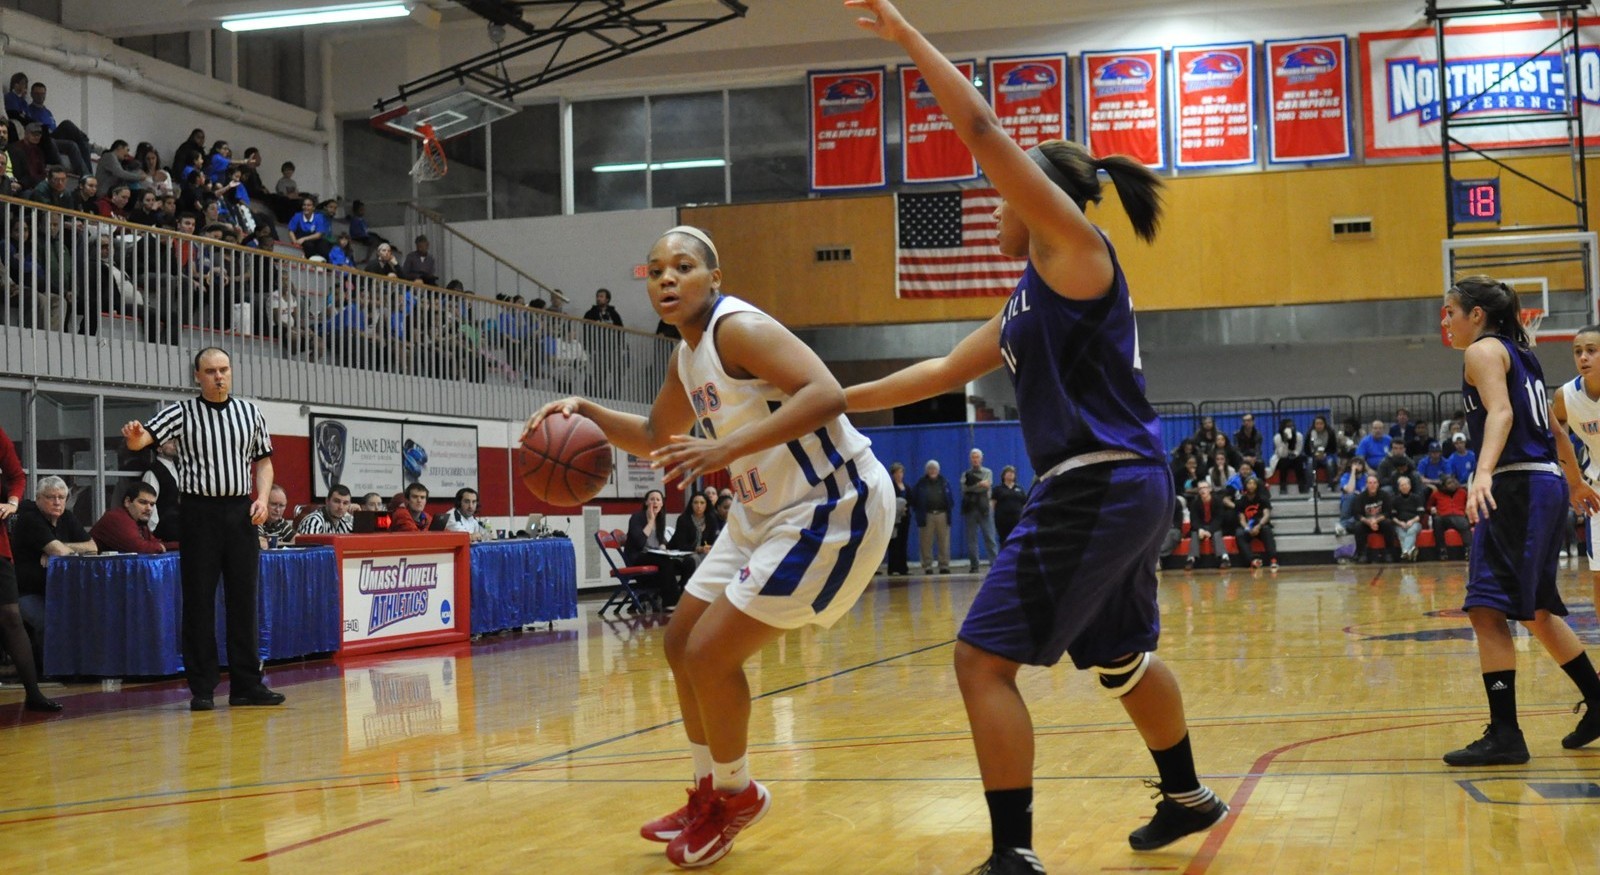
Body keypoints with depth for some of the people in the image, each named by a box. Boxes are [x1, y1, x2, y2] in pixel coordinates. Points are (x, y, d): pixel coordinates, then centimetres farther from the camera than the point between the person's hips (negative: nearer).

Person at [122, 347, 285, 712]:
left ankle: (247, 683, 12)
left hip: (241, 511, 3)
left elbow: (263, 460, 15)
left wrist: (262, 498, -1)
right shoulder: (182, 413, 0)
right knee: (199, 600, -1)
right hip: (200, 512, -3)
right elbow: (144, 438, -13)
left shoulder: (250, 412, 9)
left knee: (244, 598, 6)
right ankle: (201, 688, 5)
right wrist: (133, 436, -37)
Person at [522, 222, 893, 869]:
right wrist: (584, 411, 9)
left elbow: (825, 394, -35)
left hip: (833, 507, -10)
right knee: (682, 641, 16)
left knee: (710, 653, -10)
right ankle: (710, 793, 31)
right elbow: (656, 438, 25)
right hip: (767, 510, 10)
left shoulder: (739, 328, -20)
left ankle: (735, 795, 14)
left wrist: (727, 449, -40)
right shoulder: (687, 356, 9)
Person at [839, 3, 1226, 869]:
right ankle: (1186, 797, 45)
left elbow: (985, 130, -15)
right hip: (1117, 490, 11)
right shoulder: (1030, 297, 18)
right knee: (1120, 657, 26)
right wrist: (835, 401, 23)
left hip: (1099, 488, -11)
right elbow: (945, 371, 24)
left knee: (983, 658, -9)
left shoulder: (1076, 247, -8)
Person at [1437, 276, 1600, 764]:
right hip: (1546, 485, 10)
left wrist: (1483, 472, -37)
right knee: (1535, 608, 20)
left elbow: (1501, 412, -22)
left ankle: (1505, 734, -15)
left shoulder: (1483, 351, -5)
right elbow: (1552, 428, 28)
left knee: (1487, 609, -12)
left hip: (1517, 487, -10)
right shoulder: (1520, 353, 21)